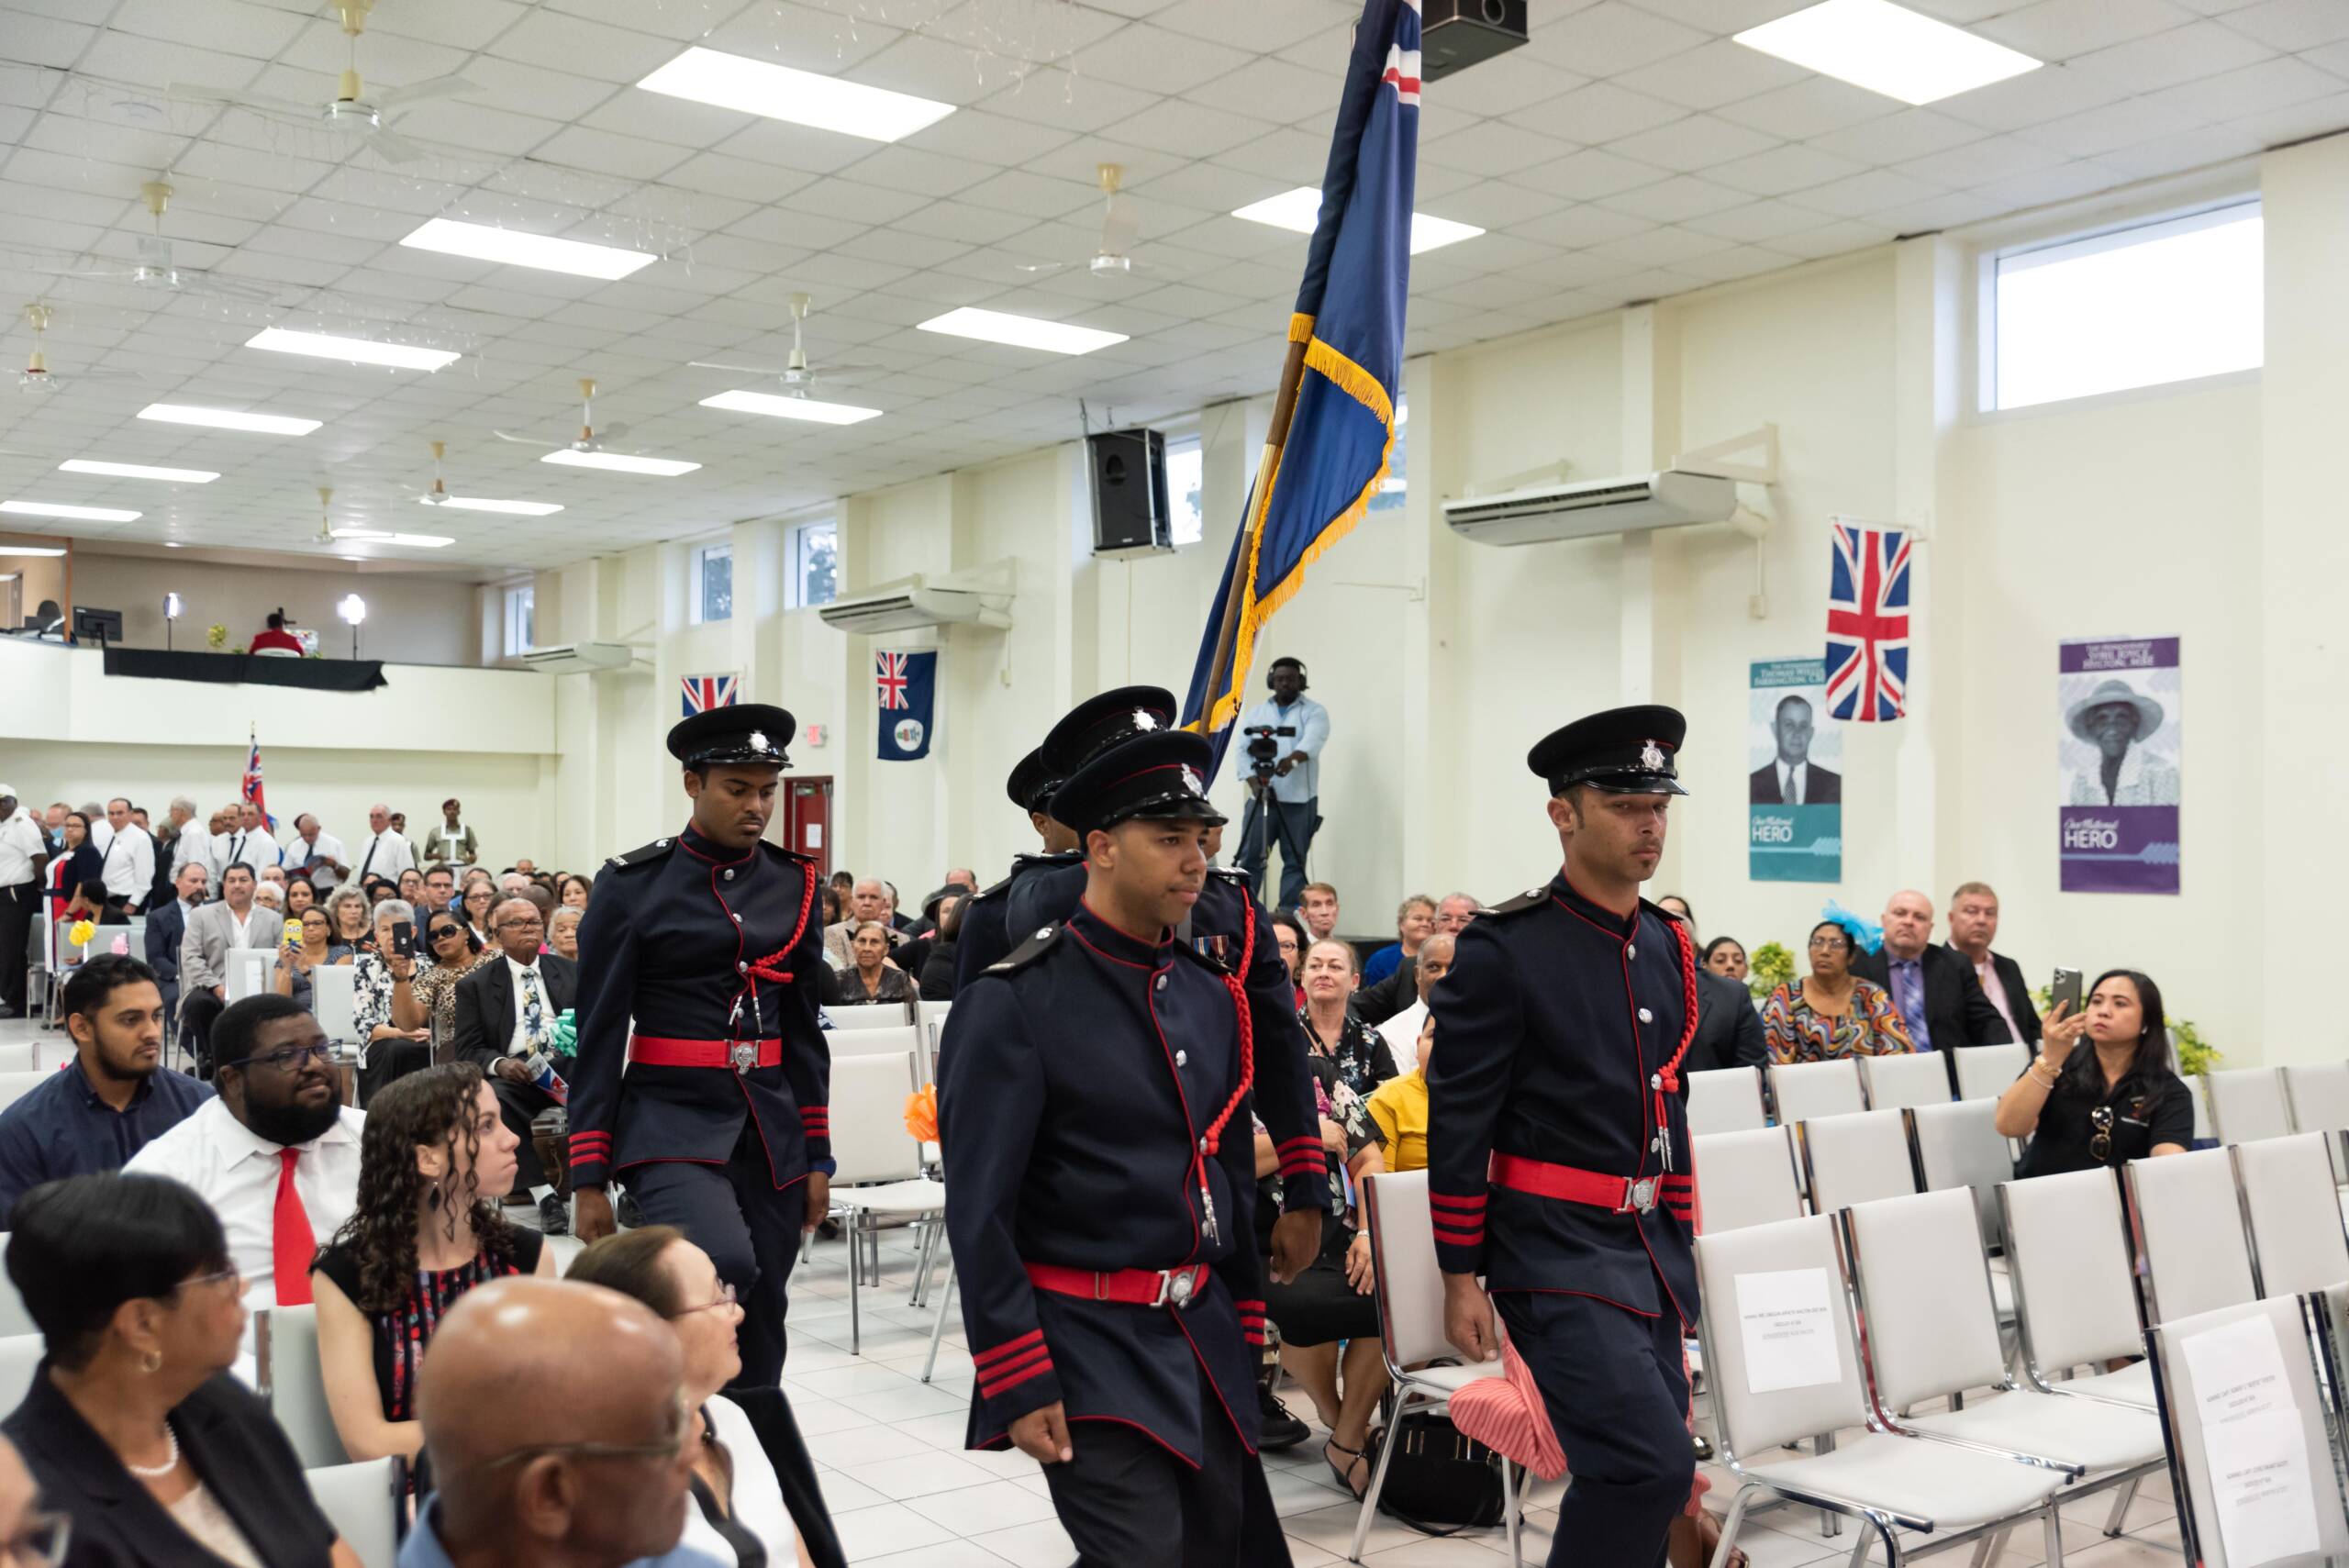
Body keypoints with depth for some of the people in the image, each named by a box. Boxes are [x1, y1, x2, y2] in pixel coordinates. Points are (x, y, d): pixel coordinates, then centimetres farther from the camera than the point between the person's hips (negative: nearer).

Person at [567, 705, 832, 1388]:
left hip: (771, 1129, 4)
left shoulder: (793, 884, 6)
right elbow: (598, 1038, -4)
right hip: (673, 1122, -4)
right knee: (724, 1265, -29)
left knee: (759, 1327, 7)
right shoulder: (633, 884, -6)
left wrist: (817, 1157, 9)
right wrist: (589, 1178, -6)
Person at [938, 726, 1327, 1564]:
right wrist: (1019, 1385, -17)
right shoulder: (1011, 1004, -13)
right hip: (1090, 1345, -7)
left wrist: (1242, 1322, 18)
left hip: (1206, 1334, 7)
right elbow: (978, 1213, -15)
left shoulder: (1214, 991, 7)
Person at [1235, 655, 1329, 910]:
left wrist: (1292, 760, -38)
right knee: (1250, 857, -1)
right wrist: (1254, 783, -11)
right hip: (1260, 798, 3)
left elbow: (1311, 743, -17)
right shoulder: (1255, 713, 14)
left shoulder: (1315, 712, 2)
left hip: (1300, 800, -2)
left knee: (1295, 861, -1)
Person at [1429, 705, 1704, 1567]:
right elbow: (1457, 1123, -11)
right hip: (1559, 1248, -7)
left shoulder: (1667, 944, 8)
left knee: (1632, 1473, 11)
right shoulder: (1503, 949, -12)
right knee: (1652, 1466, -14)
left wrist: (1679, 1250, 17)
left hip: (1652, 1241, 7)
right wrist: (1460, 1278, -10)